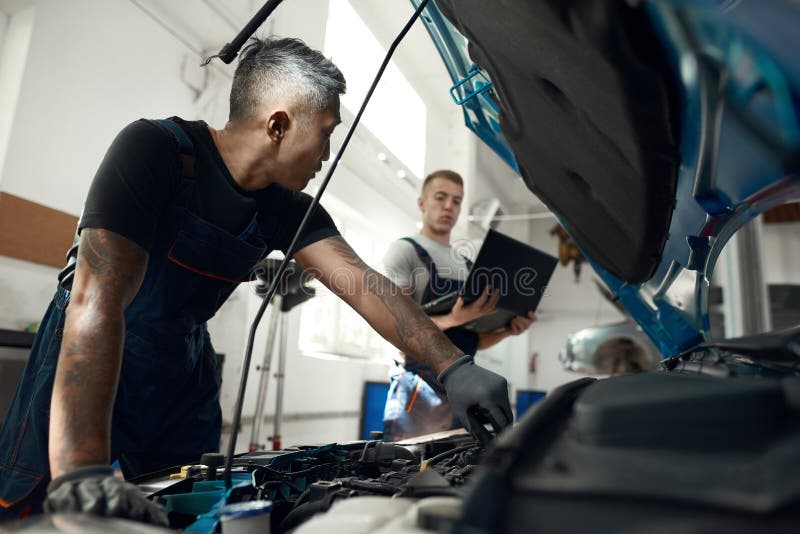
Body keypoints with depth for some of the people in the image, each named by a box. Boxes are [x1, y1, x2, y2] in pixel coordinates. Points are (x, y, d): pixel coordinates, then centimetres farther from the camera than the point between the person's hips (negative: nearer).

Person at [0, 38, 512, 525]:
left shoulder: (287, 209, -6)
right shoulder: (155, 149, -25)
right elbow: (98, 297, -34)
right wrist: (82, 472, -42)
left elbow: (365, 286, -13)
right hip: (83, 366, -5)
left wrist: (454, 366, -23)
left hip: (183, 377, 6)